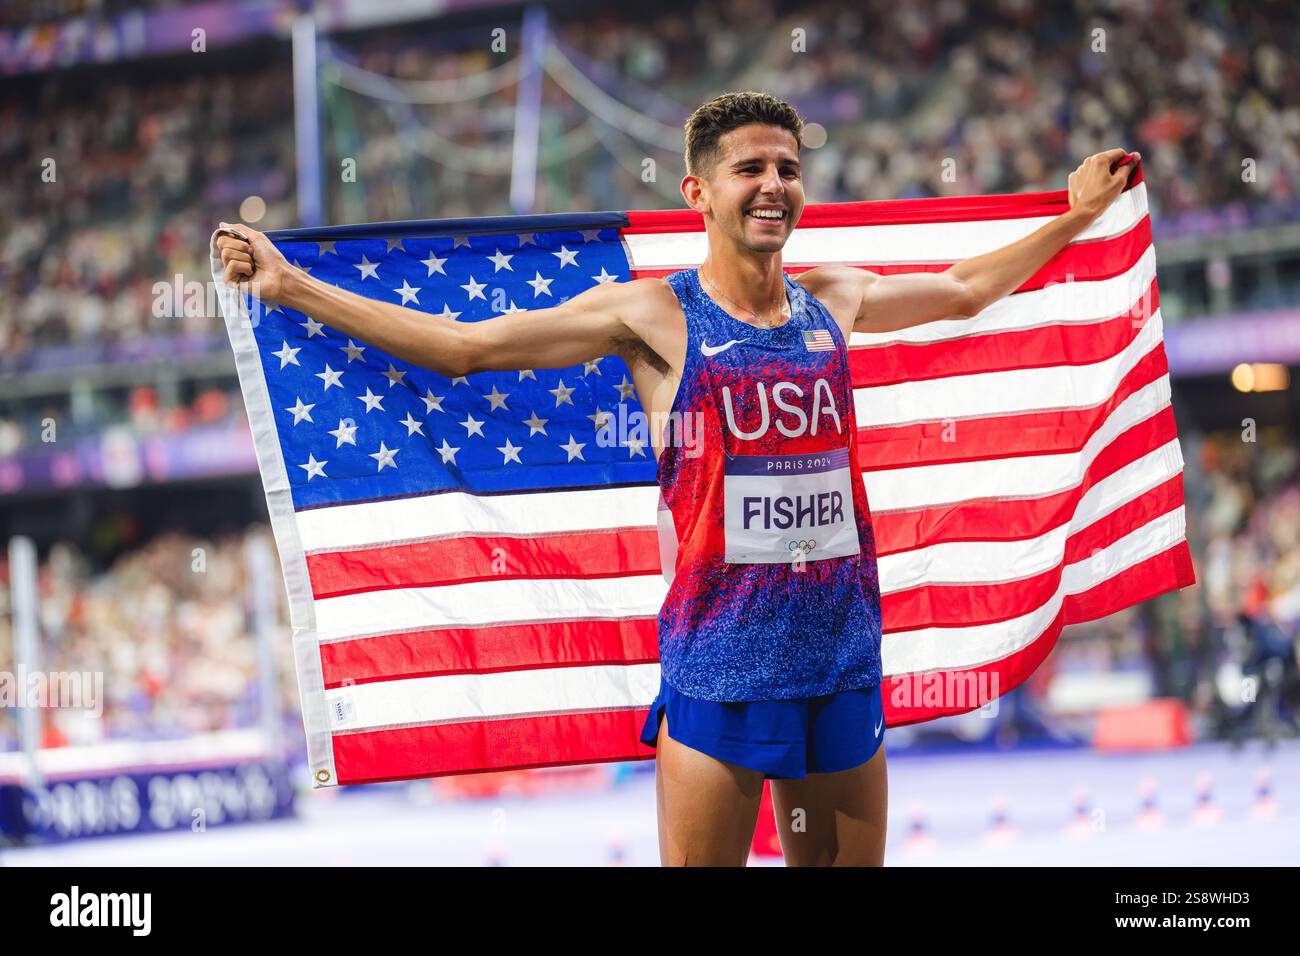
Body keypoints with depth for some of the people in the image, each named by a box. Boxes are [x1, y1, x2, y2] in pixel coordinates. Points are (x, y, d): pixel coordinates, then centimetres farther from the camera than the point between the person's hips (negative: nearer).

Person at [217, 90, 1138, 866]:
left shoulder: (834, 300, 10)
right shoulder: (654, 317, -3)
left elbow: (966, 289, 30)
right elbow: (464, 346, -1)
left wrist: (1078, 213, 37)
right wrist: (290, 286, -3)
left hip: (844, 662, 4)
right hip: (717, 665, -4)